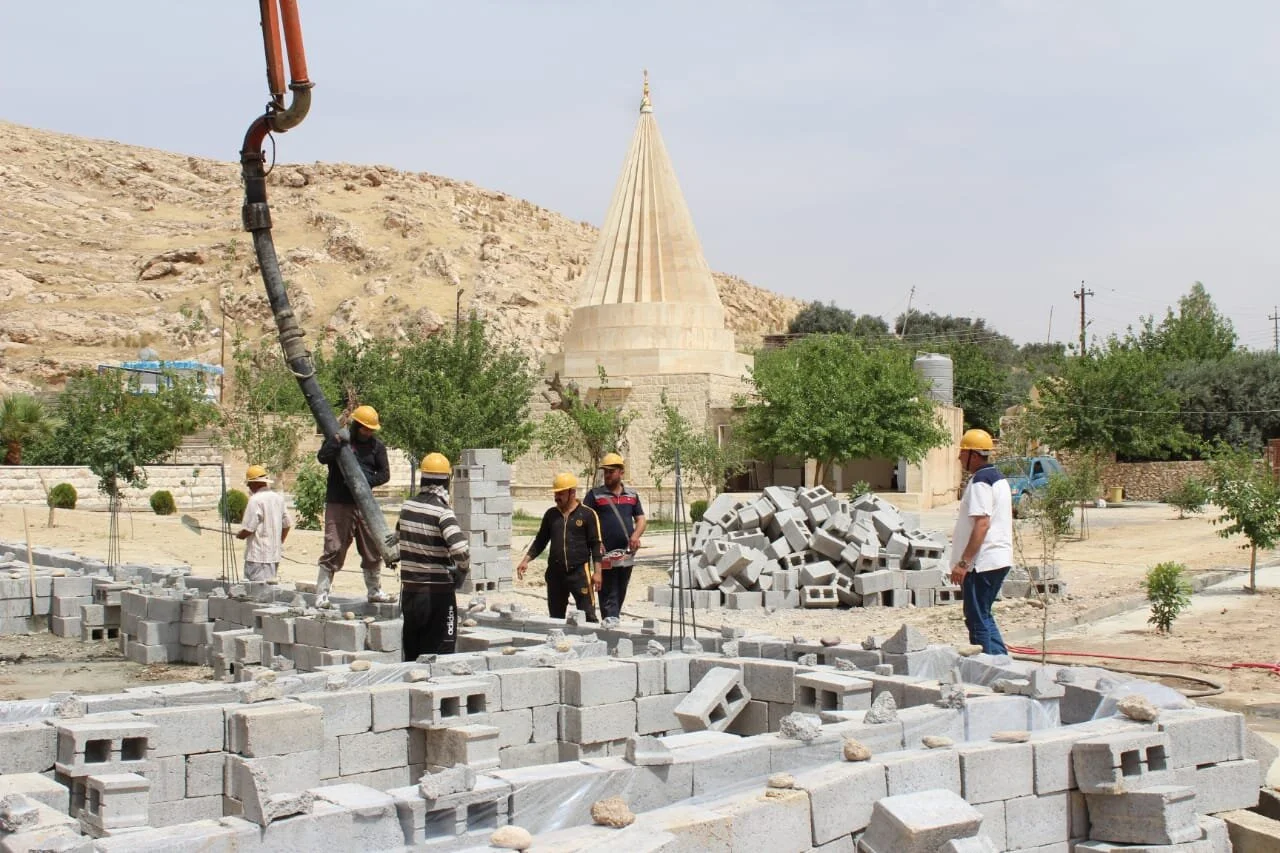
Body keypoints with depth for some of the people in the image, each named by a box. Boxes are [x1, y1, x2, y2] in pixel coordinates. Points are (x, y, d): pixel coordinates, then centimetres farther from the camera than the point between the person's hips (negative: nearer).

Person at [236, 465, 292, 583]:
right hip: (275, 554, 8)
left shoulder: (255, 500, -15)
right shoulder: (278, 498, 9)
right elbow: (287, 524, 16)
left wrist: (239, 535, 2)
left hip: (258, 556, -8)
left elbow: (248, 529, -18)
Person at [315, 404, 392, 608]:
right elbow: (322, 457, -14)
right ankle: (321, 594, -1)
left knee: (372, 549, 9)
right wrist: (337, 440, -25)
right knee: (333, 549, -7)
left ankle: (374, 591, 23)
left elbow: (384, 474, 4)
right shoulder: (336, 440, 2)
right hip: (338, 505, -4)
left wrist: (365, 481, -12)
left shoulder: (376, 446, 9)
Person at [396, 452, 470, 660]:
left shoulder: (407, 507, 4)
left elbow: (397, 536, 20)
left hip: (409, 589, 6)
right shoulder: (442, 512, -15)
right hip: (437, 590, -6)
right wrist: (463, 570, -9)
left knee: (411, 651, 15)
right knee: (439, 652, 1)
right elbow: (459, 548, -28)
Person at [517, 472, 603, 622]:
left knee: (588, 615, -7)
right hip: (555, 573, 5)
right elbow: (540, 541, 16)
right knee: (555, 617, 10)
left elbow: (595, 545, -3)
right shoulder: (551, 514, 11)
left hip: (579, 572, -5)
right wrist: (526, 560, 4)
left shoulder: (587, 514, -2)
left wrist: (597, 572, -8)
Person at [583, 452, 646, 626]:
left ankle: (614, 619, 23)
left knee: (620, 592, 12)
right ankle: (610, 619, -10)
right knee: (608, 593, -7)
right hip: (605, 554, -4)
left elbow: (640, 519, 14)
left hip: (627, 553, 4)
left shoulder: (632, 495, 13)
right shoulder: (595, 494, 1)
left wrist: (636, 535, -7)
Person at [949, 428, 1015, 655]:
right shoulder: (997, 477, 16)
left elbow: (982, 524, -23)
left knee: (977, 619, -4)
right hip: (999, 559, 10)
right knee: (983, 617, 18)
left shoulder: (980, 482, -16)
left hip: (983, 562, -10)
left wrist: (963, 562, -23)